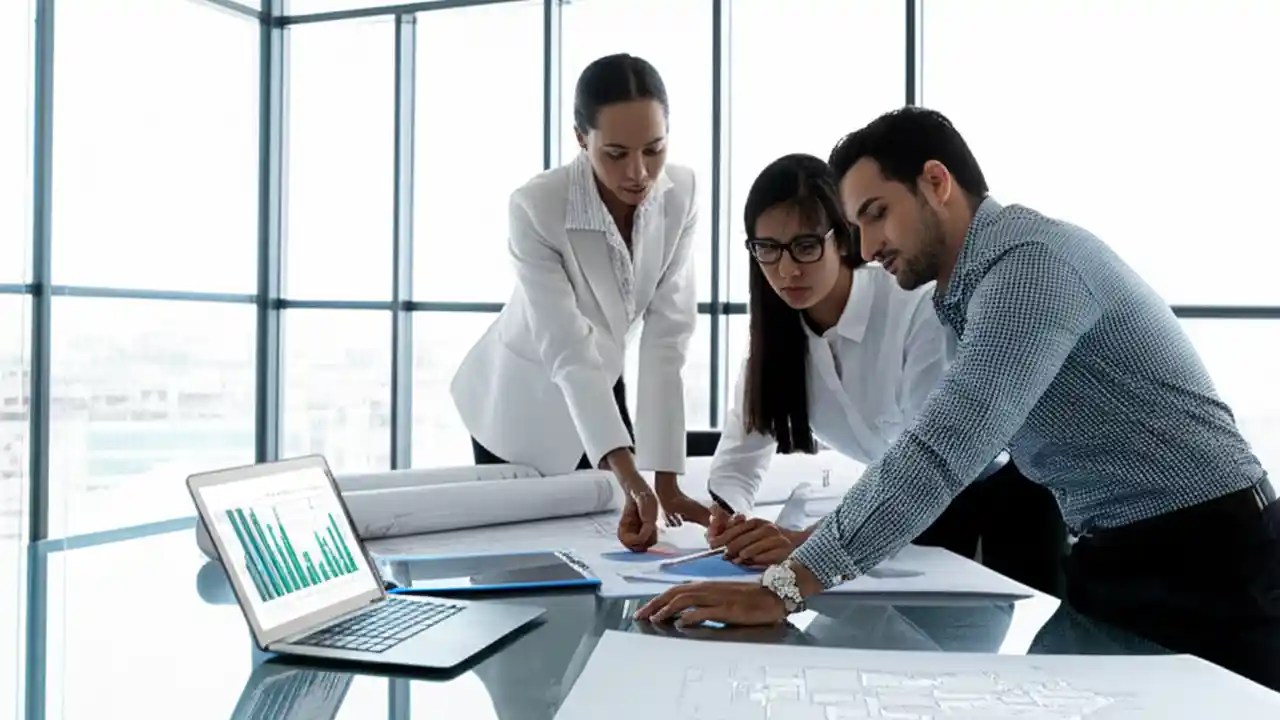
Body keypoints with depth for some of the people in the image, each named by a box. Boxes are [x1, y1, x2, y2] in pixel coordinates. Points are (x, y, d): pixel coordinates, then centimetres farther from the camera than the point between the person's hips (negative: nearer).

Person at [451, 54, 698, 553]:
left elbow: (667, 336, -21)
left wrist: (665, 477, -25)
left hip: (601, 389, 4)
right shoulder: (535, 207, -31)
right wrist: (628, 476, -46)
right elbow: (568, 353, -35)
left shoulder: (681, 194, -19)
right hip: (523, 401, -3)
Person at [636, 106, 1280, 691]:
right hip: (1114, 557, 9)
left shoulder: (1032, 261, -22)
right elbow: (945, 448, 11)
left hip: (1202, 557, -9)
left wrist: (785, 587, -33)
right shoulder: (976, 287, 10)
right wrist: (814, 541, 2)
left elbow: (945, 452, -32)